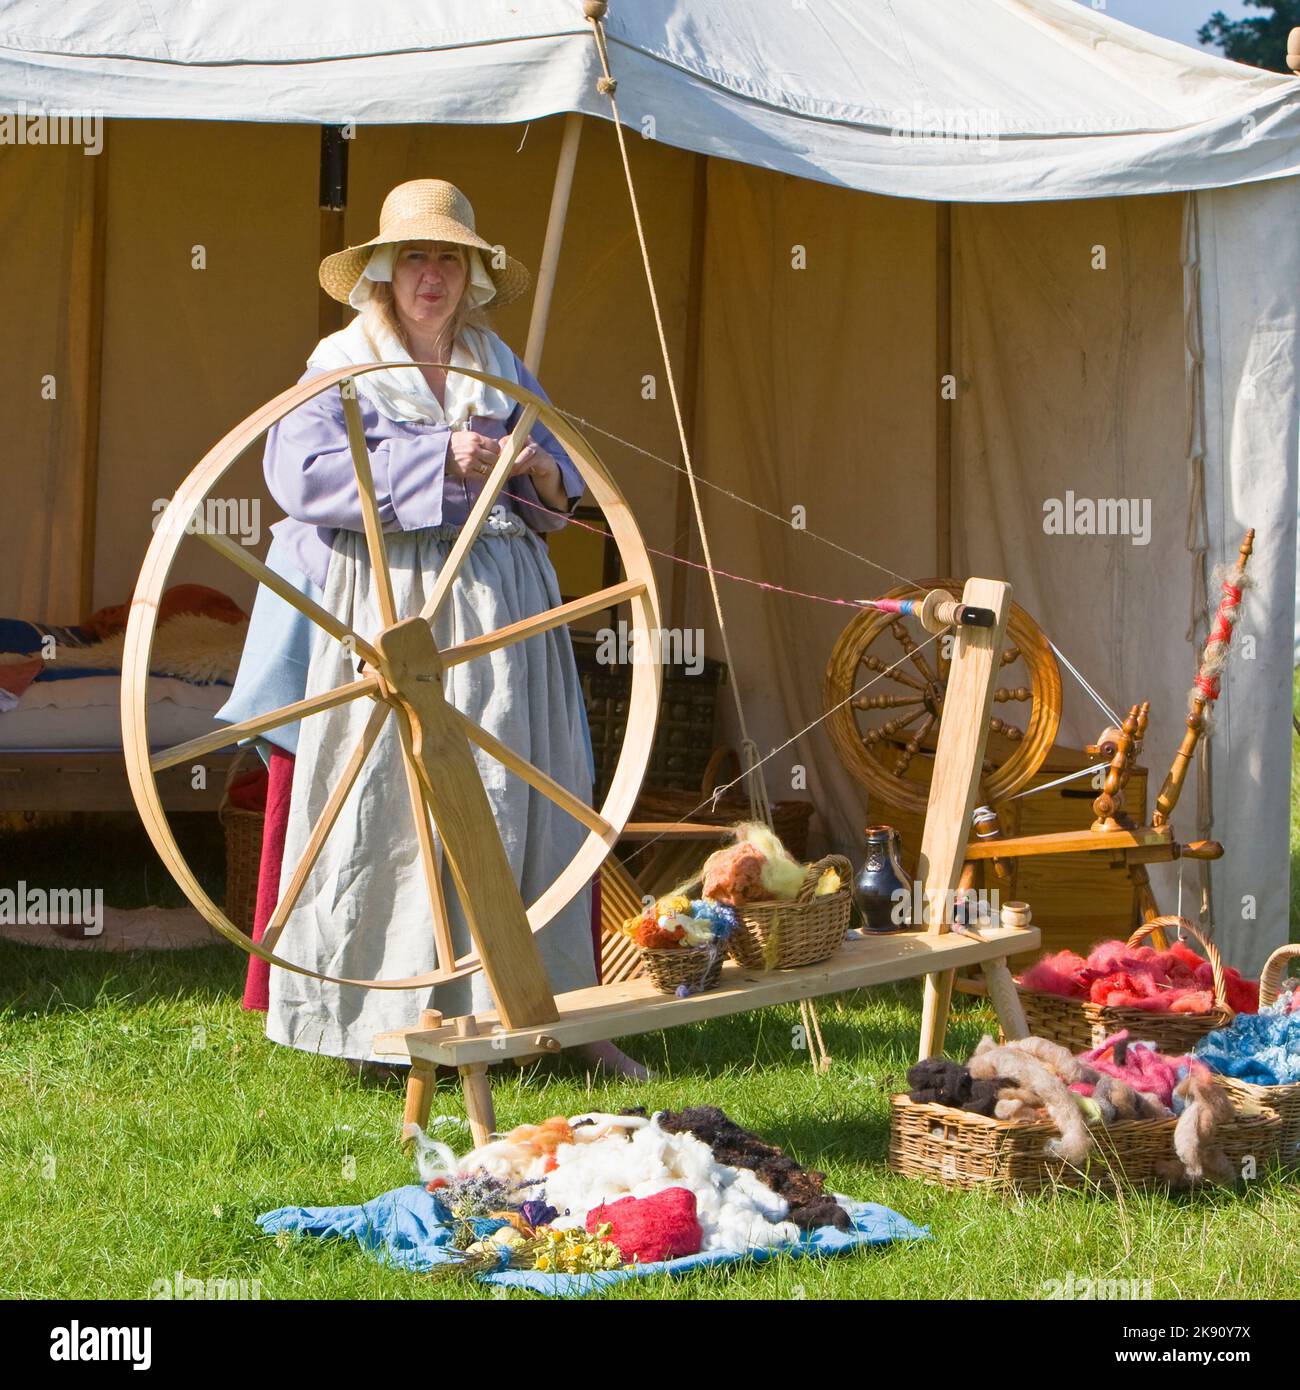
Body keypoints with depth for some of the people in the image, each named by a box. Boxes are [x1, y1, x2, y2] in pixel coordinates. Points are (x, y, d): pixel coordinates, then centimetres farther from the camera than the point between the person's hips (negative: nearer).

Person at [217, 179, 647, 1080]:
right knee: (379, 810, -5)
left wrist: (545, 477, -5)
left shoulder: (499, 367, 16)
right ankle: (369, 1018, 2)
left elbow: (563, 485, 20)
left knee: (512, 801, 1)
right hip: (381, 606, -4)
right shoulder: (342, 363, 2)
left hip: (495, 611, 4)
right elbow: (300, 473, -15)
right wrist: (440, 461, -18)